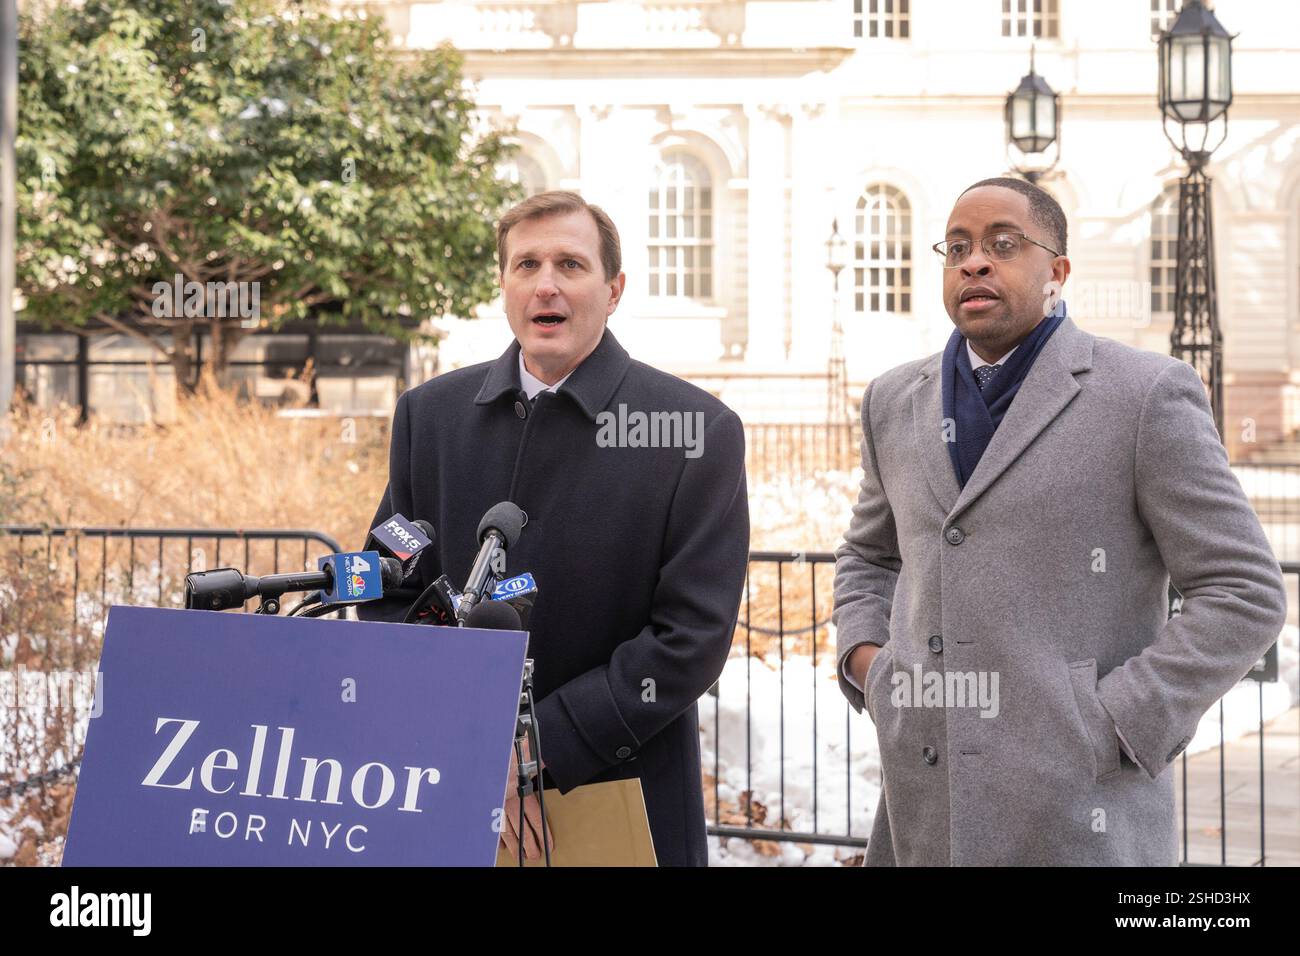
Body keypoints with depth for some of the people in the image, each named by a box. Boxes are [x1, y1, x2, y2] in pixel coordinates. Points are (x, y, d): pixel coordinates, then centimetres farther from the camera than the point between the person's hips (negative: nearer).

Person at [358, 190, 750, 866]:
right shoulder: (428, 413, 4)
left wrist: (543, 749, -16)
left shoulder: (699, 429, -7)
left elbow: (694, 635, -11)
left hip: (623, 812, -3)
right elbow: (388, 601, 4)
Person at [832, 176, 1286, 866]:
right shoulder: (898, 401, 11)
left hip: (1077, 814, -5)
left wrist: (1106, 727, -12)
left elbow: (1243, 594, -5)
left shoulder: (1146, 395, -4)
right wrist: (865, 658, 7)